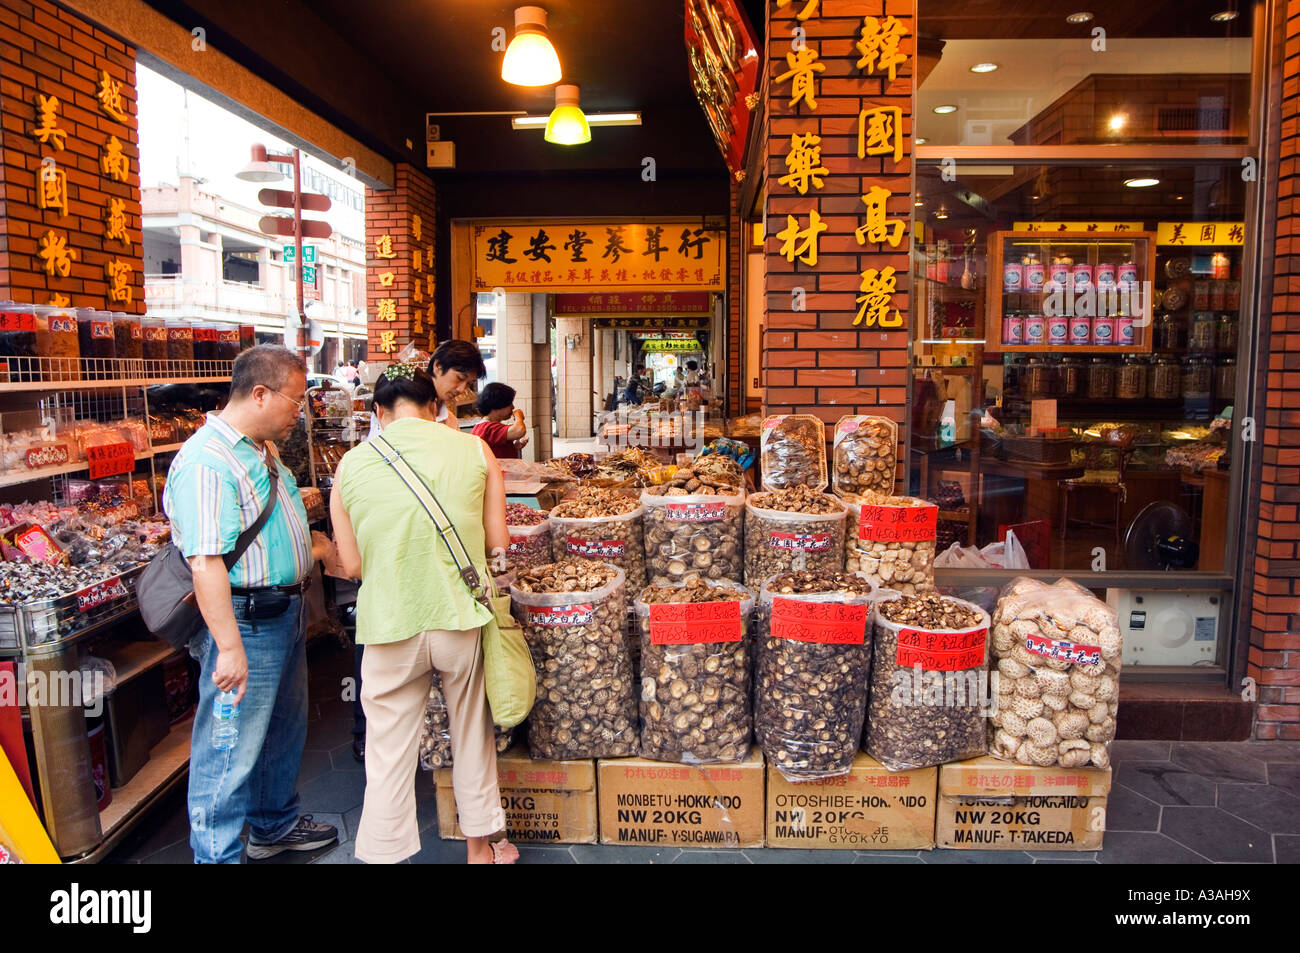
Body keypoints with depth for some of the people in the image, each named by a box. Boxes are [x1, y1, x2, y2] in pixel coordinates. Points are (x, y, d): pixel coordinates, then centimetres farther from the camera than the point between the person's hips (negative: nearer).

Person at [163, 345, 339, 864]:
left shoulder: (263, 451, 11)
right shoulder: (206, 462, -22)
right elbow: (205, 564, -27)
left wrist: (317, 544, 22)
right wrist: (230, 647, -28)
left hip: (284, 613, 10)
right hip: (245, 620, -10)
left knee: (284, 729, 23)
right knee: (232, 747, 2)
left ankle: (275, 824, 42)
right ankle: (218, 854, 18)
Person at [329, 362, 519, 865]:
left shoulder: (352, 464, -2)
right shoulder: (473, 450, -3)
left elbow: (352, 565, 1)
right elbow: (498, 541, -1)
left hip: (390, 624, 0)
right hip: (462, 617, 1)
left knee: (389, 752, 13)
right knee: (473, 737, 19)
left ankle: (383, 852, 27)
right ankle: (480, 845, 37)